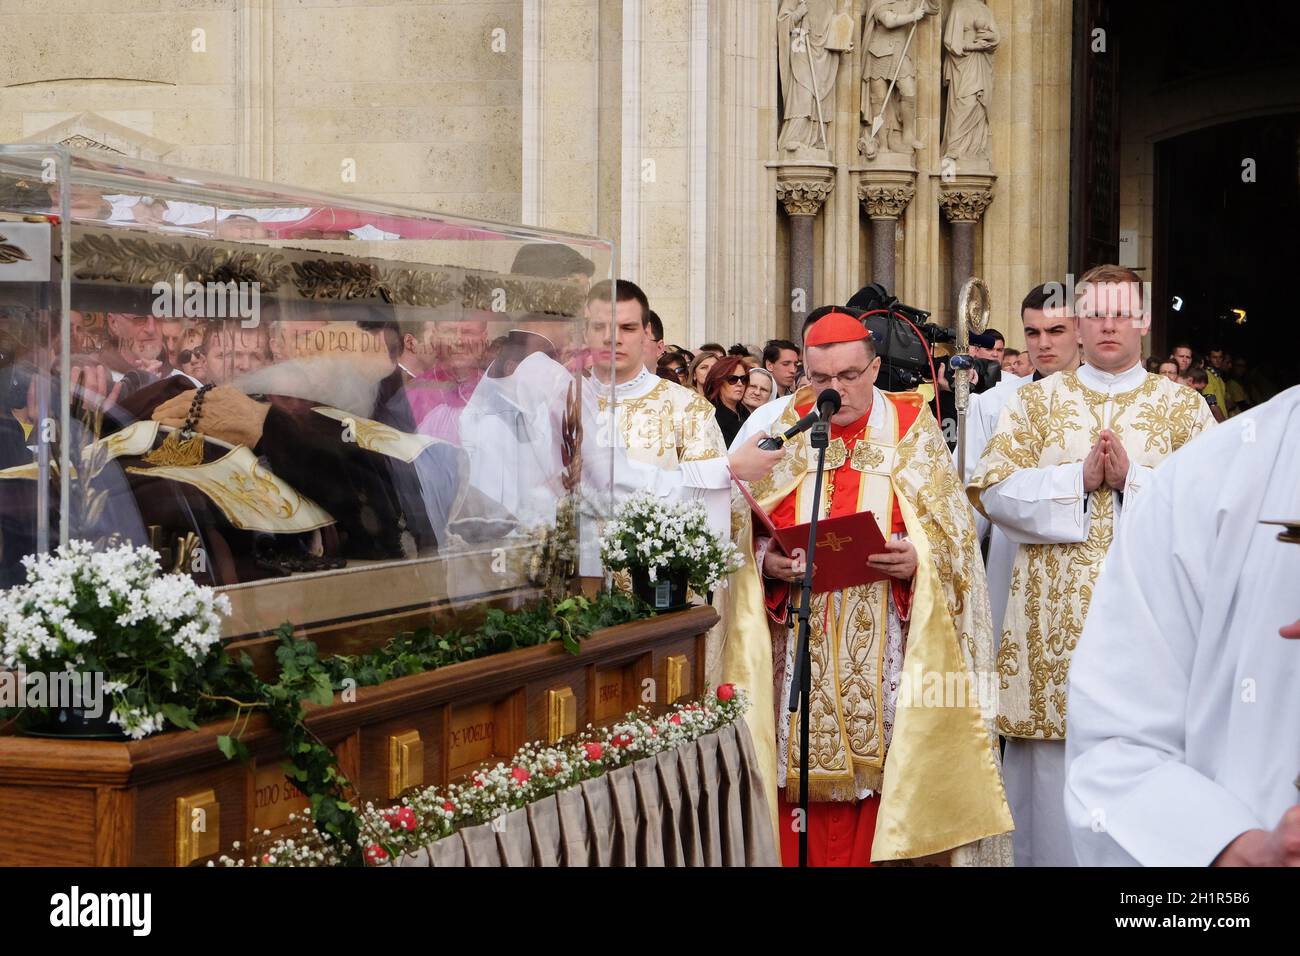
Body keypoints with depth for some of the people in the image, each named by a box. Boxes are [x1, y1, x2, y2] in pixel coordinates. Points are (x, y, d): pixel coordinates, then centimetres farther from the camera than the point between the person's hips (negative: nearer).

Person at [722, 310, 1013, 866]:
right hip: (797, 652, 1)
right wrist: (766, 562, -12)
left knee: (877, 768, -1)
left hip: (885, 650, -1)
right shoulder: (776, 429, 8)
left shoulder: (912, 431, 4)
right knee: (804, 772, 1)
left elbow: (951, 536, 1)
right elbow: (737, 533, 8)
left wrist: (916, 559, -19)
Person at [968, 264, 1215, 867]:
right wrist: (1079, 479, -11)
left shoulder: (1183, 407, 8)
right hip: (1055, 623, 0)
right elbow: (991, 489, -1)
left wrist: (1133, 479, -13)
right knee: (1054, 779, 2)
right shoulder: (1035, 401, 10)